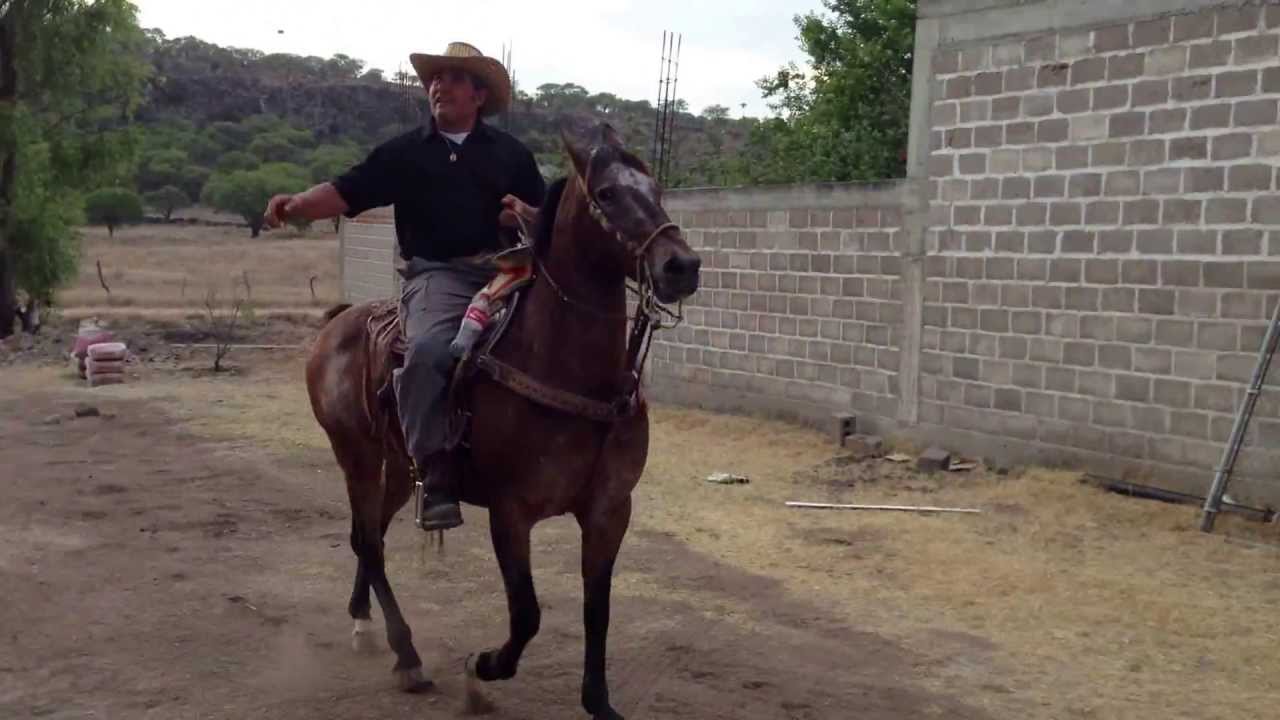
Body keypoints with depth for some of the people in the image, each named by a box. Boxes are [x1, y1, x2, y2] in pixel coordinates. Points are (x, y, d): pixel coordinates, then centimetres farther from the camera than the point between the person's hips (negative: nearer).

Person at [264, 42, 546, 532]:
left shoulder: (511, 154, 17)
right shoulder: (404, 152, 13)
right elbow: (346, 193, 1)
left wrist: (527, 213, -4)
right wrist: (299, 204, -19)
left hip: (506, 271, 3)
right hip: (438, 275, -2)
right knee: (428, 350, -33)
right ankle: (436, 475, -26)